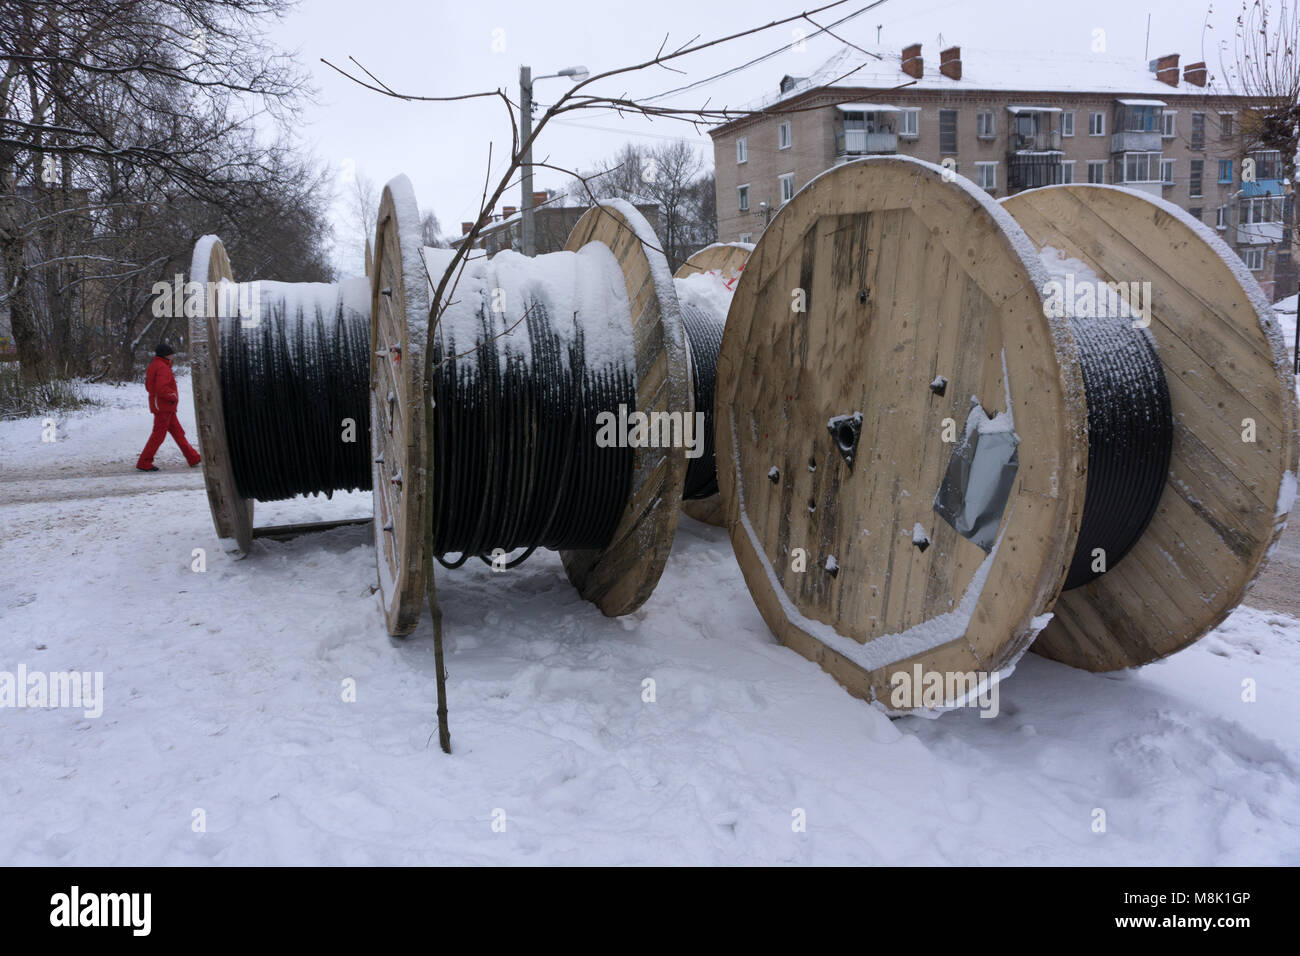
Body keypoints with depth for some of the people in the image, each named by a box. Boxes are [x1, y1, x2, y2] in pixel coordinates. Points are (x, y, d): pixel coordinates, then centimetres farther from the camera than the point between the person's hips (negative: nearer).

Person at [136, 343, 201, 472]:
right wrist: (174, 396, -13)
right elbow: (162, 388, -28)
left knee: (178, 432, 12)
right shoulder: (162, 367, -17)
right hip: (163, 407, -10)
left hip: (166, 408, 10)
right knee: (159, 435, -4)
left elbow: (148, 386, 19)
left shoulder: (154, 365, 14)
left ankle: (193, 458, 17)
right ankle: (144, 463, 1)